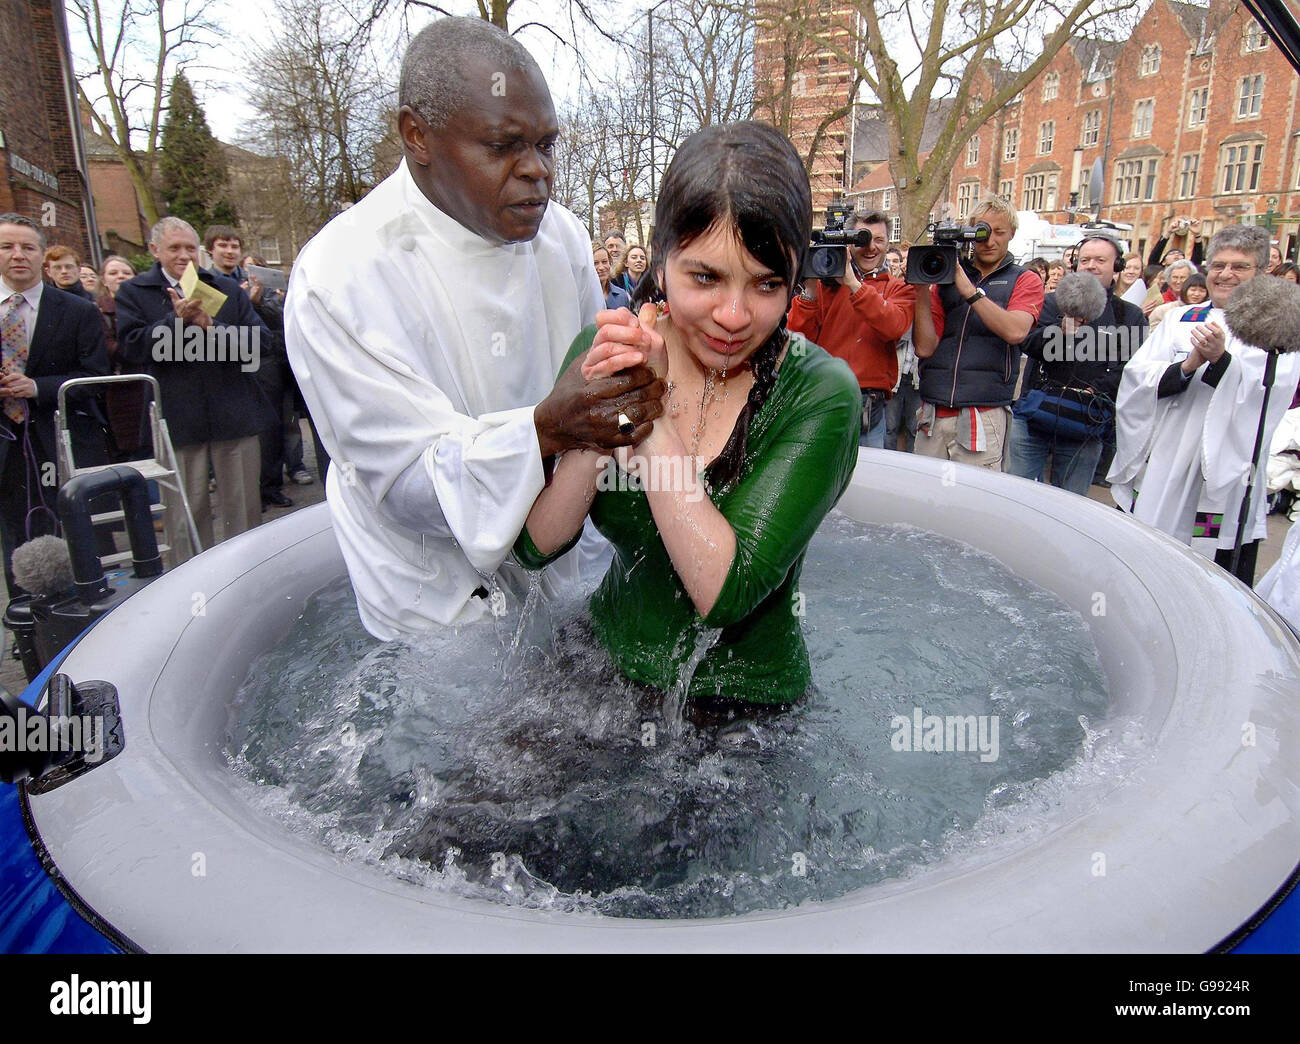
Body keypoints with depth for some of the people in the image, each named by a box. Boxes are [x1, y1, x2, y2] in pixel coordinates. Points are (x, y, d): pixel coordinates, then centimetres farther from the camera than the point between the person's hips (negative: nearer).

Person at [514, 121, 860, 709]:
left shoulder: (818, 393, -19)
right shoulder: (605, 351, -9)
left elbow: (724, 591, -26)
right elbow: (536, 545, -12)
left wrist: (651, 416, -28)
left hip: (745, 709, -3)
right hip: (604, 675, 4)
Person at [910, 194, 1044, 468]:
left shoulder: (1025, 281, 10)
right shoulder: (945, 280, 15)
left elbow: (1016, 331, -12)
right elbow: (925, 347, 4)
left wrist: (969, 289, -11)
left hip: (984, 416, -2)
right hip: (933, 414, 3)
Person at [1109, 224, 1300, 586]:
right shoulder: (1181, 319, 13)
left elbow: (1270, 391, -13)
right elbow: (1135, 376, -1)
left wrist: (1221, 359, -28)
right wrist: (1187, 367, -18)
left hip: (1227, 478, -3)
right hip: (1161, 472, 3)